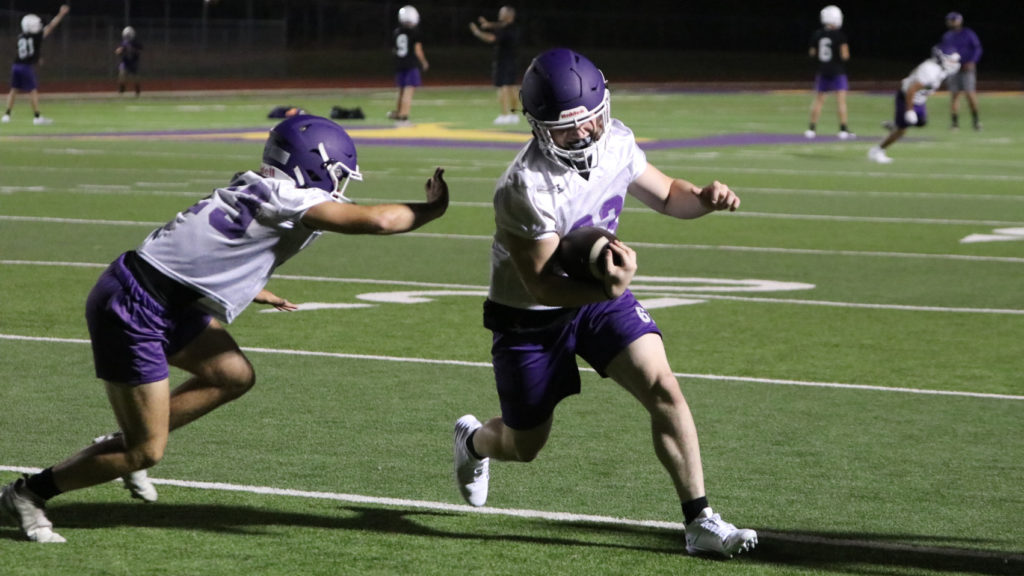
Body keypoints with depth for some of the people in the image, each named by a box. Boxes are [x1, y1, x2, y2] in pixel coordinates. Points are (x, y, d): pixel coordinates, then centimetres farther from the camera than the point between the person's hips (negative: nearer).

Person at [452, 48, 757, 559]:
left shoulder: (616, 143, -14)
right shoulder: (526, 187, -34)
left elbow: (664, 195, 5)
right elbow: (542, 286, -30)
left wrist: (704, 199, -18)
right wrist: (607, 289, -49)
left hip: (600, 294, 5)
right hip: (530, 318, -4)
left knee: (663, 390, -16)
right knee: (525, 446, 12)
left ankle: (700, 522, -10)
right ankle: (473, 441, 50)